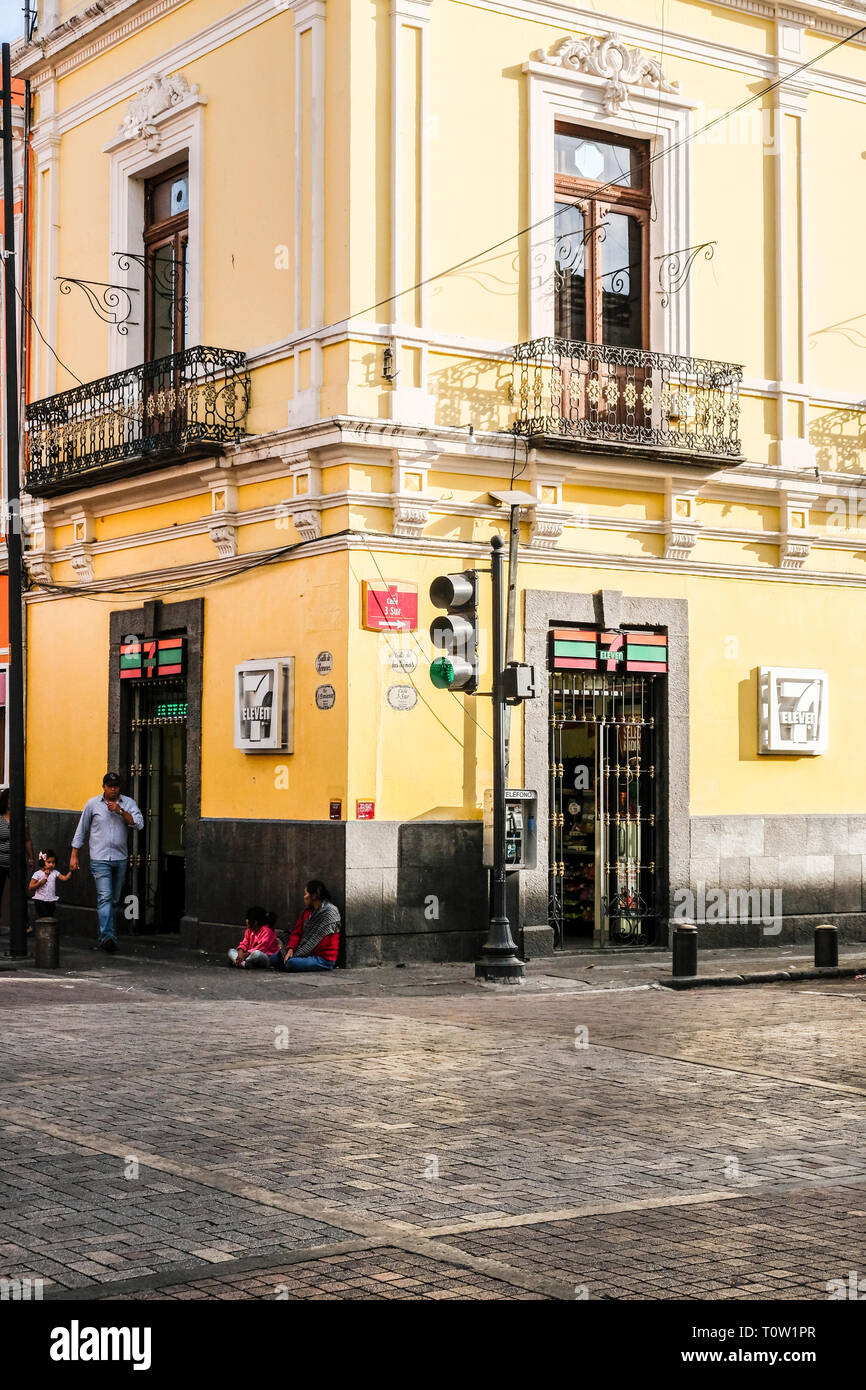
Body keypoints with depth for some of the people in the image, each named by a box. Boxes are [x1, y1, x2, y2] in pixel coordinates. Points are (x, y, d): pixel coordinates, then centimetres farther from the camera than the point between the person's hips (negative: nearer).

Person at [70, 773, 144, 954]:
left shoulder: (128, 803, 6)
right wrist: (74, 855, 7)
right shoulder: (93, 804, 3)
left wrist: (120, 811, -17)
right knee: (105, 897, -15)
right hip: (100, 859, -3)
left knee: (114, 900, 10)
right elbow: (81, 830, 9)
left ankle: (104, 937, 22)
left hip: (120, 858, 3)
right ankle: (108, 936, -24)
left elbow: (139, 823, -7)